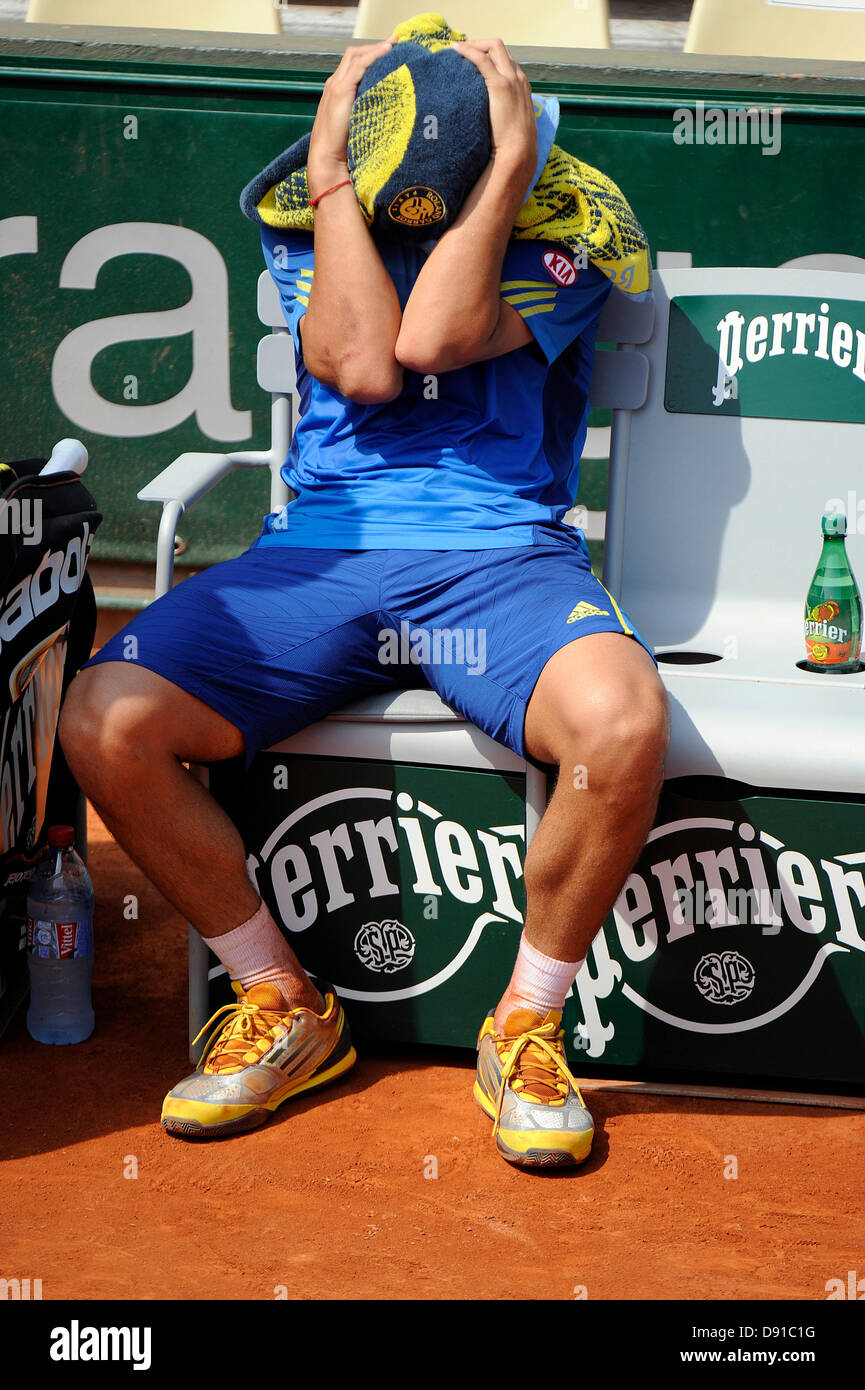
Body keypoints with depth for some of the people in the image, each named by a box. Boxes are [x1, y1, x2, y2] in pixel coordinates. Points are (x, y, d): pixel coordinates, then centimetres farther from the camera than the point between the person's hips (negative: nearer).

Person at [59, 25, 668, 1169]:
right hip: (322, 549, 2)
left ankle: (527, 1028, -8)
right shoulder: (305, 227, 15)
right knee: (104, 722, -21)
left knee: (623, 723, -36)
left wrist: (509, 162, -5)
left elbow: (430, 338, -10)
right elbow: (361, 365, -4)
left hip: (500, 550, -2)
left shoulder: (557, 239, 8)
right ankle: (286, 1008, 1)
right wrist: (332, 173, 0)